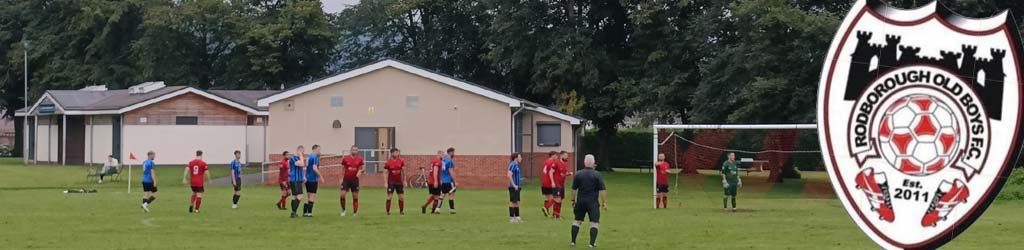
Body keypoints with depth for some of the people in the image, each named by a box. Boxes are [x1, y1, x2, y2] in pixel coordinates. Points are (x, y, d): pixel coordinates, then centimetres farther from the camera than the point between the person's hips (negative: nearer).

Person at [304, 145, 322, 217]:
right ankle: (309, 212, -8)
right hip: (313, 179, -9)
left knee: (308, 197, 13)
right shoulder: (315, 157, -12)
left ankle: (305, 212, 12)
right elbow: (314, 168, -21)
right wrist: (320, 176, -14)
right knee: (313, 196, -5)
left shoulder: (309, 156, 14)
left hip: (307, 179, 9)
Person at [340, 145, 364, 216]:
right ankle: (343, 210, 8)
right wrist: (341, 178, 5)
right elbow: (342, 168, 9)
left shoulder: (359, 159, 2)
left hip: (355, 179, 1)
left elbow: (363, 167, 8)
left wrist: (360, 171, -14)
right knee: (342, 194, -11)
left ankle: (355, 212, 13)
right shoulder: (345, 158, 1)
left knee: (355, 196, 4)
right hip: (346, 179, -1)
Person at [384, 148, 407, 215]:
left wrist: (404, 181, 9)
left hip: (399, 182, 4)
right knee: (389, 196, -8)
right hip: (391, 182, -4)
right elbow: (385, 173, -4)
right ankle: (388, 211, -2)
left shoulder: (401, 161, 3)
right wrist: (386, 183, -10)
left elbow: (403, 172, 11)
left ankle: (401, 211, 18)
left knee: (401, 197, 4)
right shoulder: (388, 163, -8)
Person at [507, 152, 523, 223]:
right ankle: (511, 218, -3)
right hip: (514, 187, -10)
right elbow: (509, 175, -24)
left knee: (517, 202, 12)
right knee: (513, 202, -6)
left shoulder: (516, 165, 16)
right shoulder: (513, 165, -14)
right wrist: (514, 185, -23)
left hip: (517, 187, 10)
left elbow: (507, 175, 25)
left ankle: (517, 217, 17)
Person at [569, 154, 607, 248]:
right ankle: (592, 243, -6)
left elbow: (574, 189, 4)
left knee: (577, 220, 16)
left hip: (580, 201, 3)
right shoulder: (597, 175, -7)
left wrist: (573, 200, 15)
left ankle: (573, 241, 16)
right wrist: (604, 202, -4)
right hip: (593, 202, -3)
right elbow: (602, 190, -9)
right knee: (594, 222, 2)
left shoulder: (578, 174, -1)